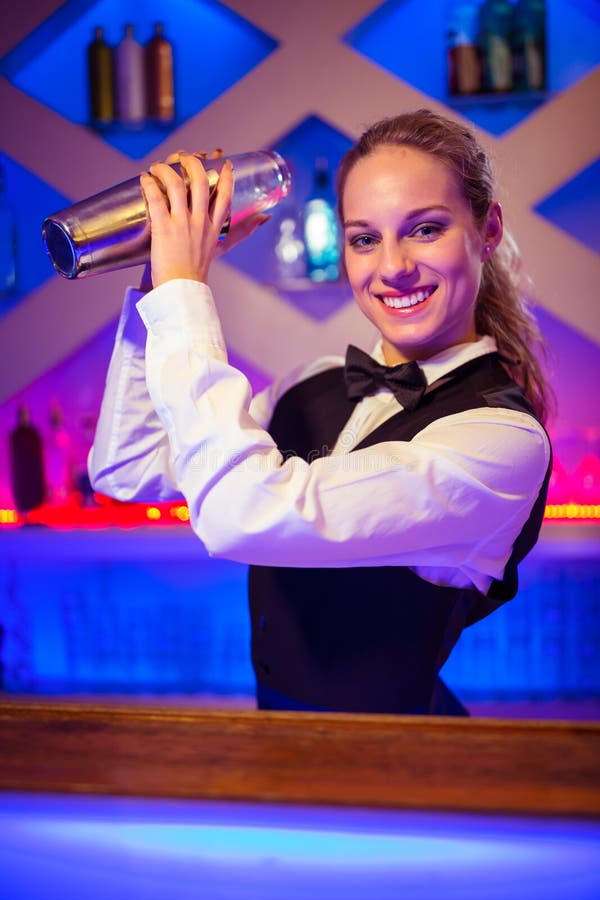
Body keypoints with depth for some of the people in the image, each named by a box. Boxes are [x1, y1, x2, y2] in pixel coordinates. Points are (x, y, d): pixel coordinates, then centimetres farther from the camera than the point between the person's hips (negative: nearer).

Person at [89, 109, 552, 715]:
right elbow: (125, 471, 3)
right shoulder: (317, 388, 2)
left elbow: (243, 515, -28)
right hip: (279, 718, 6)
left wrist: (183, 289, -19)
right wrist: (162, 284, -4)